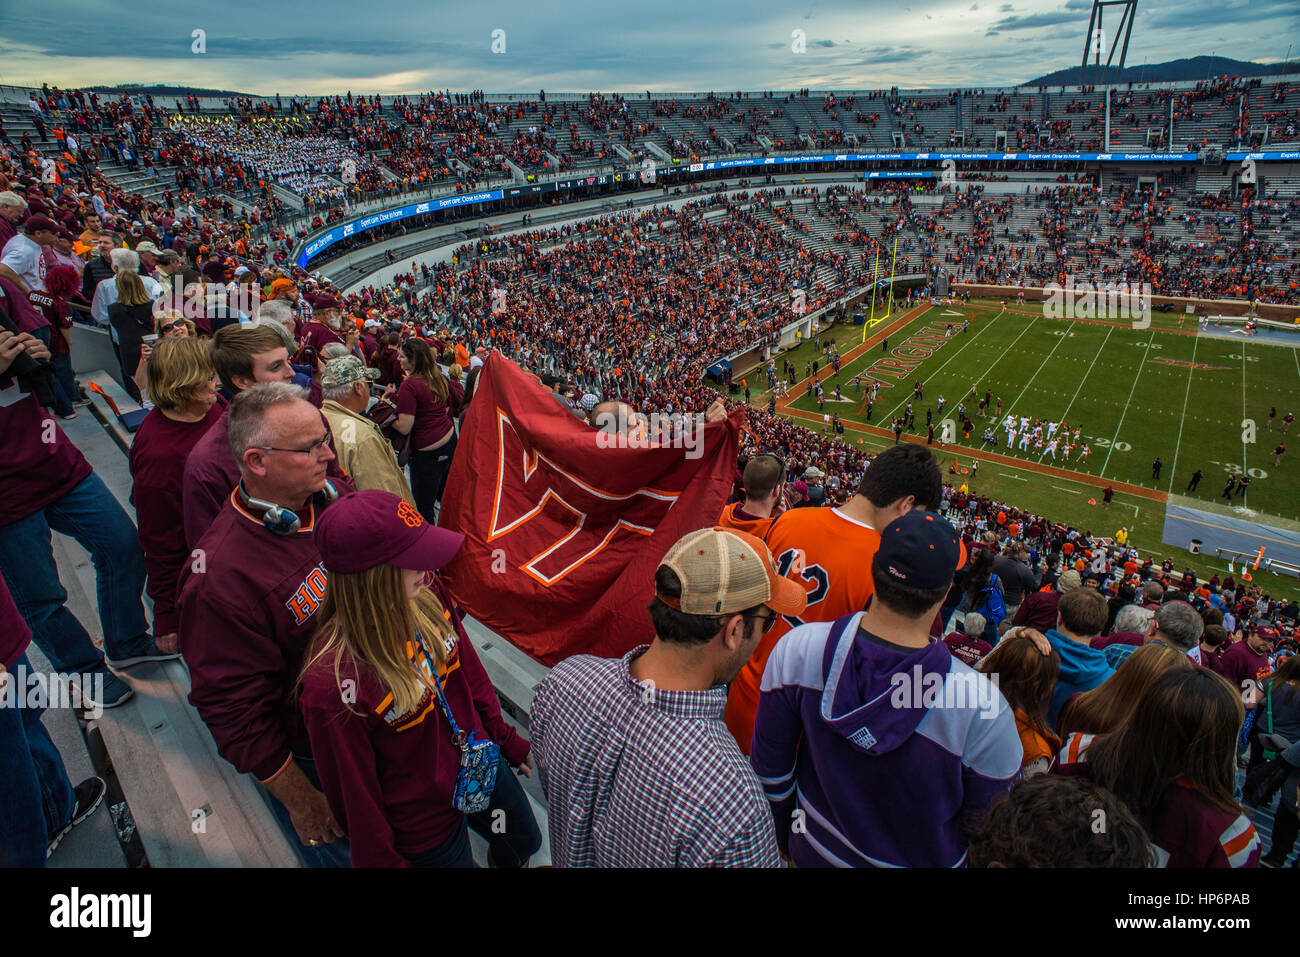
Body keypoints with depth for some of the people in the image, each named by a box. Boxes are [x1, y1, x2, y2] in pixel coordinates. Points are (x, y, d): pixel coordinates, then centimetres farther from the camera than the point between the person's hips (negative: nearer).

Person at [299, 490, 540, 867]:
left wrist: (505, 739, 10)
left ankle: (501, 861, 63)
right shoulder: (333, 685, -36)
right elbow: (355, 796, -21)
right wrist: (384, 860, -7)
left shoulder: (428, 597, -20)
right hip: (427, 827, -5)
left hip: (484, 766, 6)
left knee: (525, 843, 30)